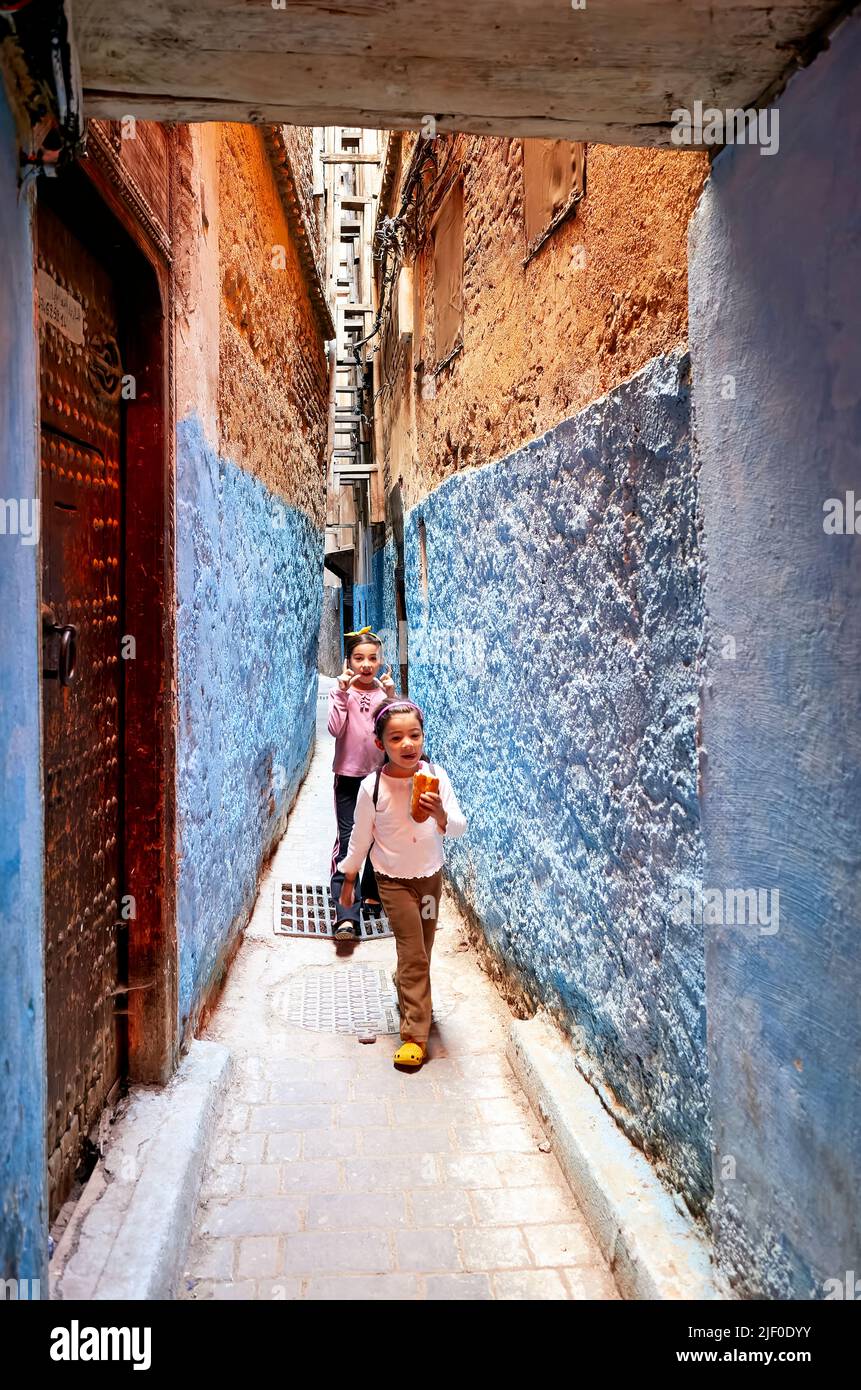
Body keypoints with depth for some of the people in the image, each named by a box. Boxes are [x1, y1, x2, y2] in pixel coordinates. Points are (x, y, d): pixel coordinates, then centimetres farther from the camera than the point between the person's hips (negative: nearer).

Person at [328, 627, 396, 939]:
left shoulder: (384, 690, 3)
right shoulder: (340, 691, -4)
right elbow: (335, 729, -18)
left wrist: (391, 697, -20)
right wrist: (344, 692, -24)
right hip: (349, 775, -3)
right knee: (347, 840, -10)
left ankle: (371, 894, 36)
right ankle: (346, 917, -14)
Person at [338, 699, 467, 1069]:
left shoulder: (435, 774, -15)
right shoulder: (372, 788, -19)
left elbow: (459, 828, -14)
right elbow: (360, 838, -4)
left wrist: (440, 815, -36)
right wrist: (348, 880, 5)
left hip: (431, 875, 3)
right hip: (394, 880, -3)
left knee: (421, 950, 20)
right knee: (414, 955, -5)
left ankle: (406, 991, 49)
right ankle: (415, 1035, 6)